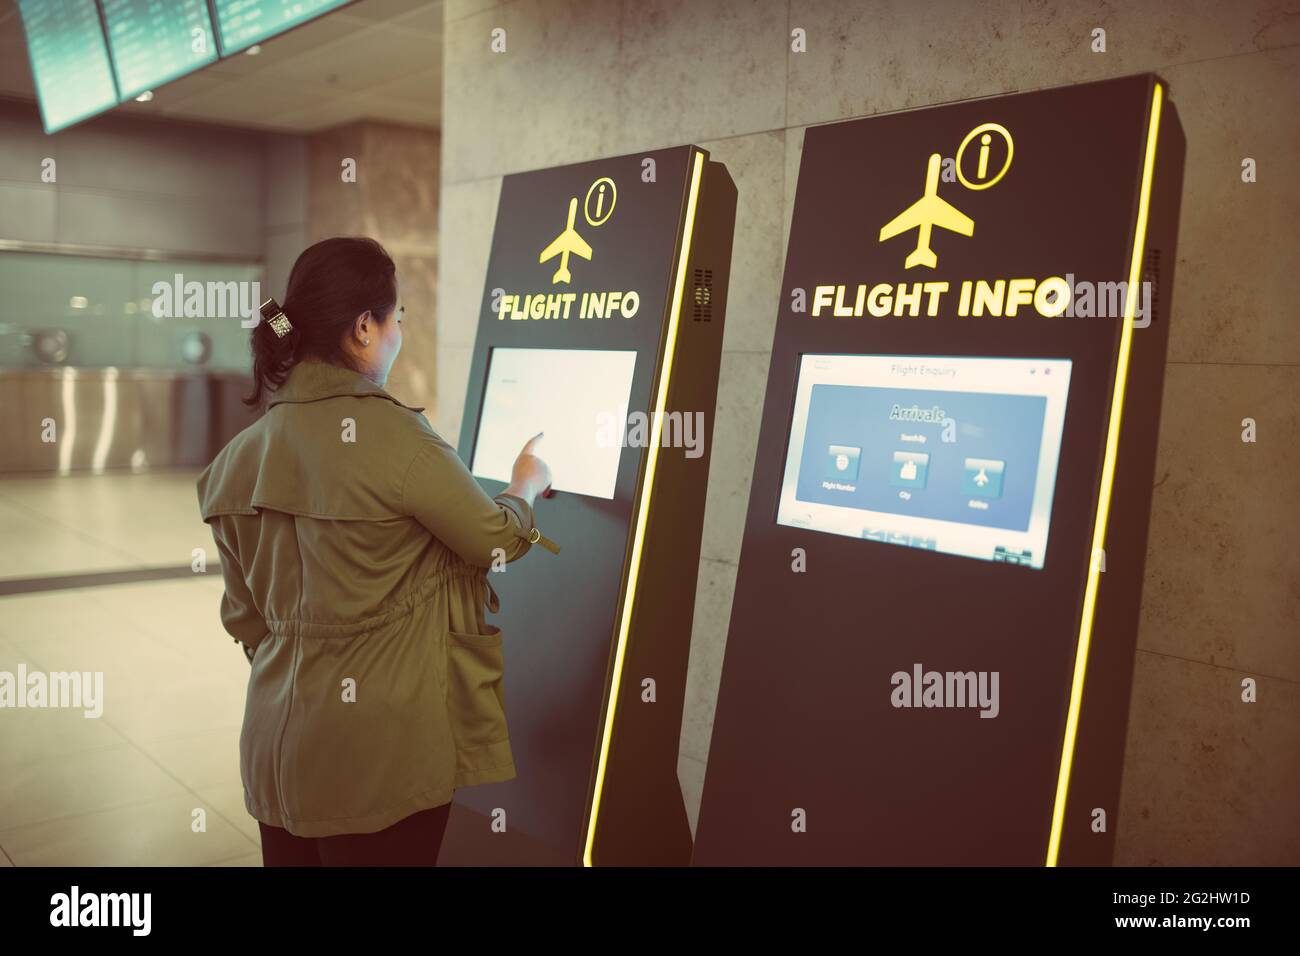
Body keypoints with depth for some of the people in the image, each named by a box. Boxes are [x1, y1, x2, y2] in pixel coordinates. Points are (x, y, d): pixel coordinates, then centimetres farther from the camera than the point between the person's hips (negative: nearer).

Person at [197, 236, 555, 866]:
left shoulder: (240, 455, 1)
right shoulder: (392, 437, -19)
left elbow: (245, 615, 10)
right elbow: (498, 541, -5)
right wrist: (527, 485, 16)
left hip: (277, 742, 7)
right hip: (380, 755, -6)